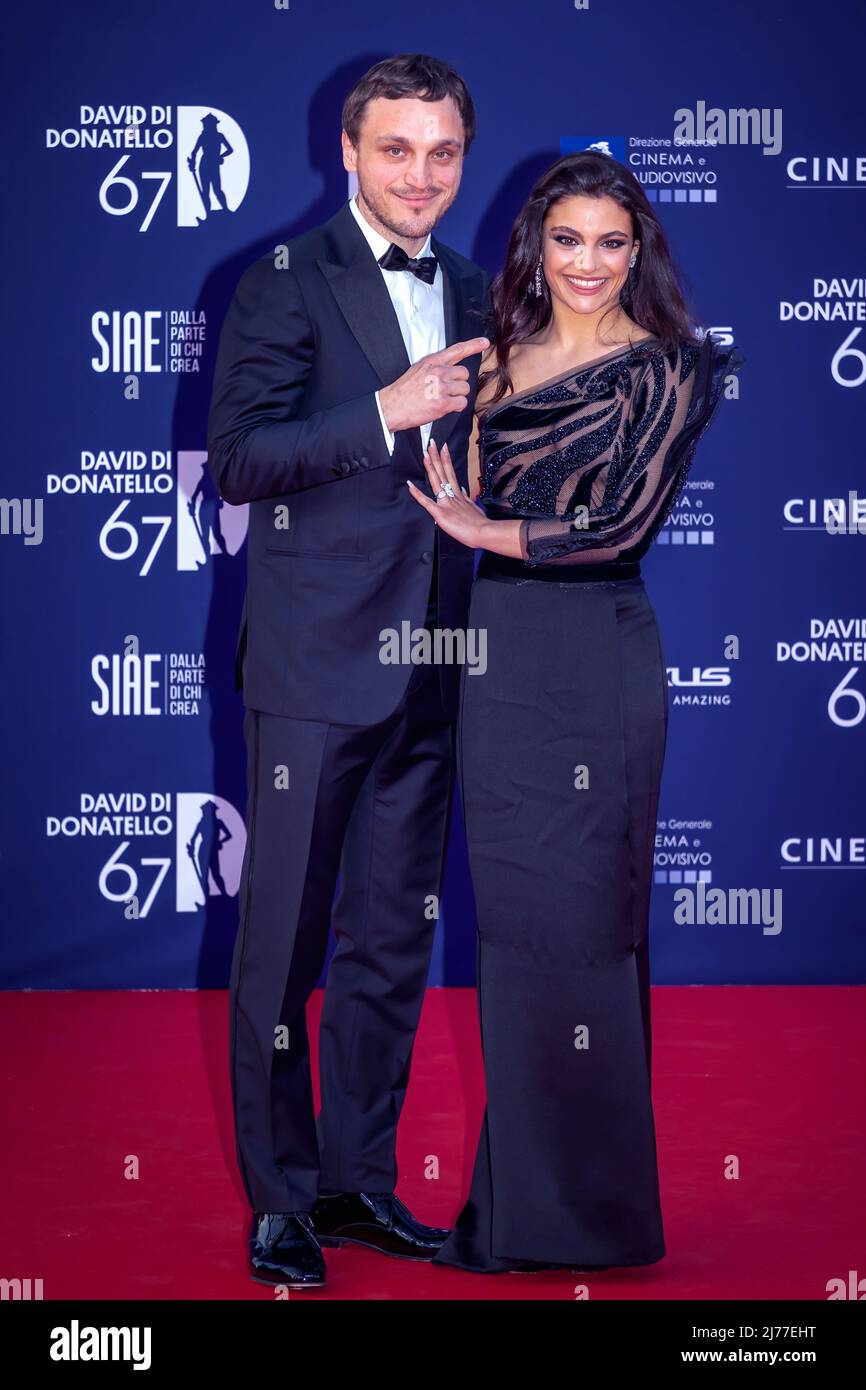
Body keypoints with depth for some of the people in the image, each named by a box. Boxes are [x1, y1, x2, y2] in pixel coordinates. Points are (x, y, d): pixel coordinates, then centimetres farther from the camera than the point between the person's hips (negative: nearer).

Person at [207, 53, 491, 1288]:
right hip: (316, 667, -5)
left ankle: (360, 1179, 24)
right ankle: (282, 1198, 13)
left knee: (395, 941, 12)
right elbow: (238, 459, -14)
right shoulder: (286, 285, -4)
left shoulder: (477, 299, 13)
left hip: (428, 673, 6)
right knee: (284, 940, 1)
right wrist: (387, 411, -21)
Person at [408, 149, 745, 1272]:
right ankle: (516, 1192, 18)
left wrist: (483, 530, -9)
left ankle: (586, 1207, 8)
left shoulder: (664, 370, -3)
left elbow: (625, 523, -12)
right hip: (499, 656, 6)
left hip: (595, 662, -6)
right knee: (510, 917, 9)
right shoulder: (503, 359, 14)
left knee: (575, 919, -2)